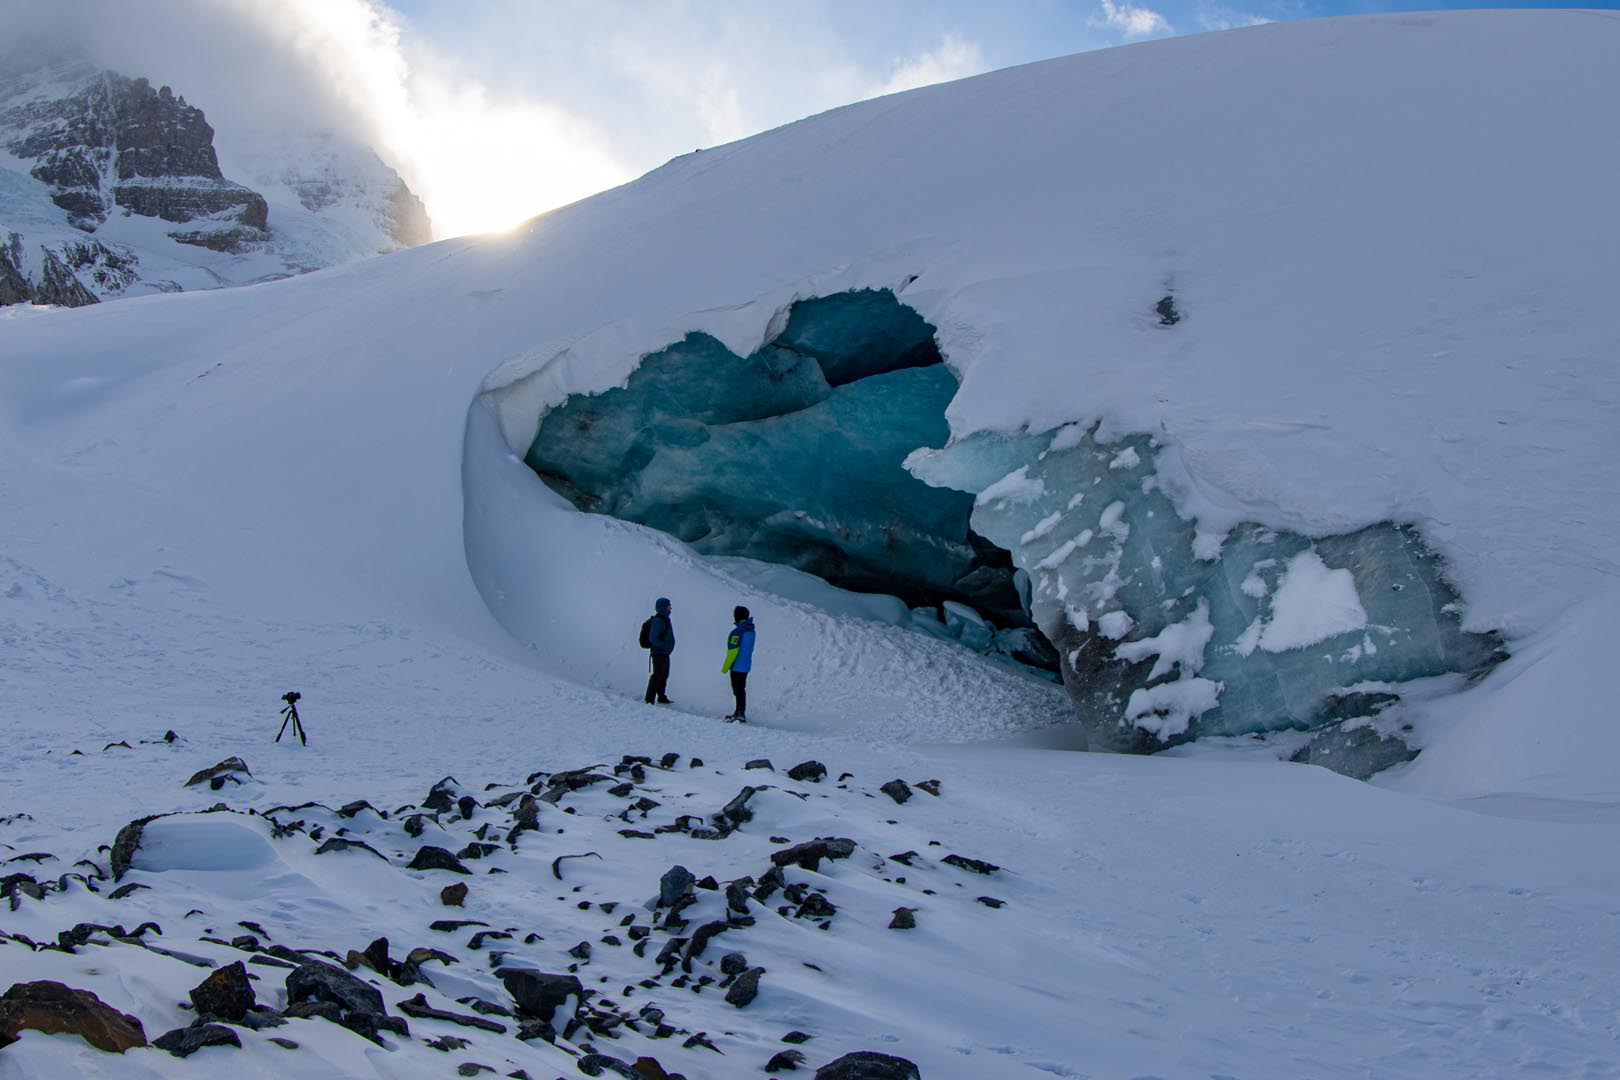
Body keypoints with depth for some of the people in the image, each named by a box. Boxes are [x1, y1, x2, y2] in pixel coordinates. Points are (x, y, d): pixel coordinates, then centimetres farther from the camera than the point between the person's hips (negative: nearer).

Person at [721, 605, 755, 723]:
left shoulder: (737, 632, -21)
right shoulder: (751, 630, 5)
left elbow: (732, 652, -20)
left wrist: (725, 667, -12)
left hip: (737, 666, -8)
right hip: (746, 665, 8)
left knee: (738, 690, -4)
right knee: (741, 689, 17)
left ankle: (741, 714, -7)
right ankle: (740, 712, 25)